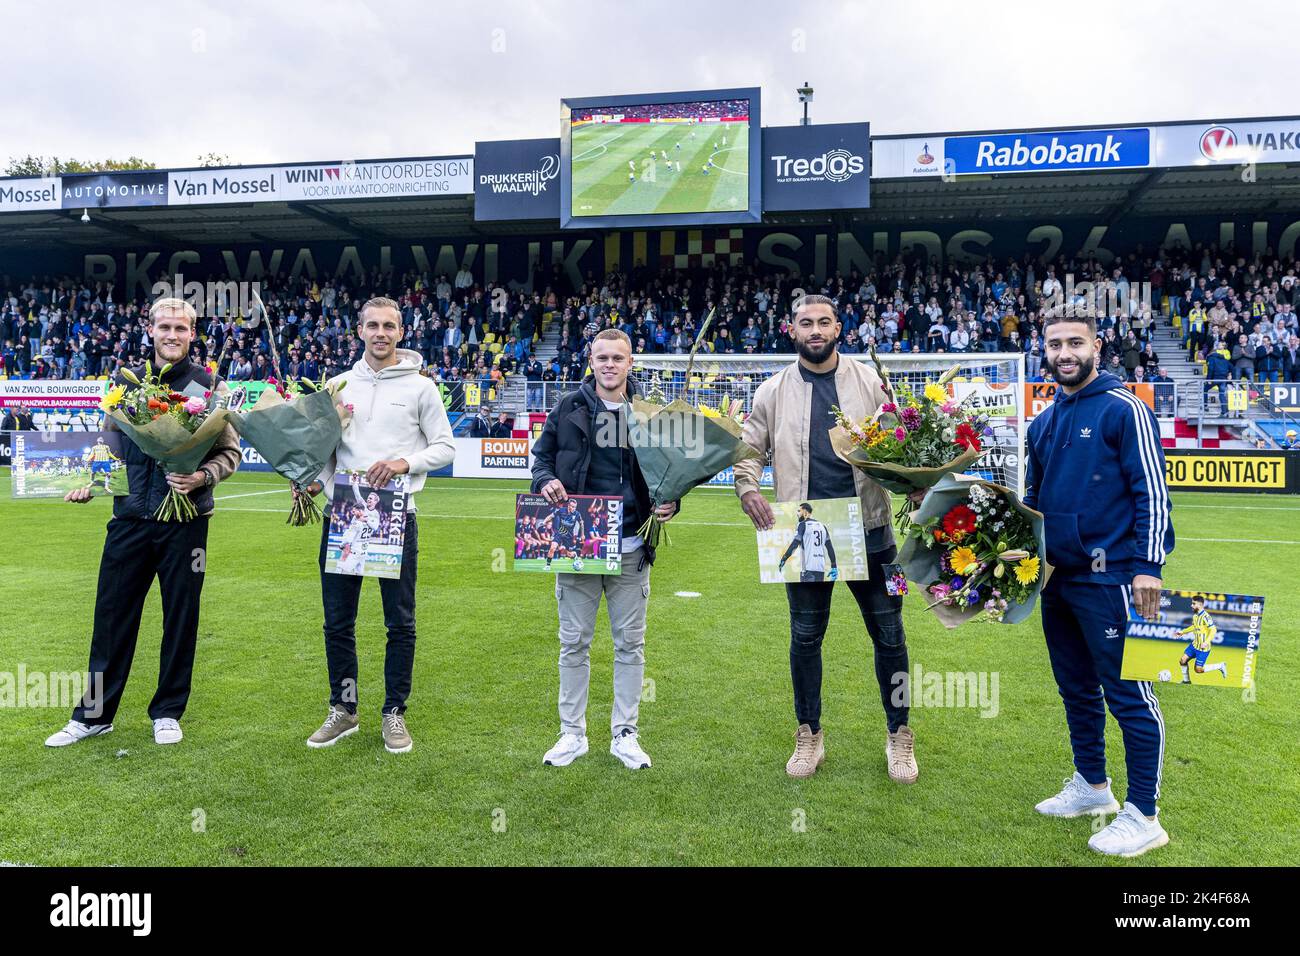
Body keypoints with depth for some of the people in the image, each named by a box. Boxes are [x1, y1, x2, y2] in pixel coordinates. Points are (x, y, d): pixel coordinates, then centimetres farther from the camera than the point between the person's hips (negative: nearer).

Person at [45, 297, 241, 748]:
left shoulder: (209, 384, 0)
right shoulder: (125, 380, 9)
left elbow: (230, 451, 0)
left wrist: (202, 477, -18)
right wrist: (91, 482, 1)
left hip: (185, 520, -2)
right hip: (129, 519, 3)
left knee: (180, 617, 6)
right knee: (112, 615, 8)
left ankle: (168, 712, 21)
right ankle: (94, 714, 22)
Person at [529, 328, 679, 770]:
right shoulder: (568, 408, 2)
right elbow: (542, 456, 11)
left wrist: (670, 502, -8)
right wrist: (545, 481, -11)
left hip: (631, 548, 1)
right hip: (576, 545, 0)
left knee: (630, 643, 9)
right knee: (574, 642, 8)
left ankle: (625, 734, 22)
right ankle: (572, 733, 23)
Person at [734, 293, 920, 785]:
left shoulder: (870, 381, 4)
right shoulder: (774, 391, 5)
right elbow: (747, 448, 9)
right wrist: (748, 489, -10)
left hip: (868, 528, 0)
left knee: (889, 635, 7)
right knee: (805, 636, 10)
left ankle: (898, 735, 26)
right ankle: (810, 735, 27)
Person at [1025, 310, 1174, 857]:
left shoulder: (1122, 409, -8)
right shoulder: (1043, 423, 13)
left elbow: (1151, 489, -12)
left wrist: (1149, 565, -18)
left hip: (1108, 579, -7)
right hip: (1056, 579, 8)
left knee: (1128, 695, -1)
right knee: (1076, 688, 17)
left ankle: (1143, 816, 10)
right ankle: (1091, 786, 33)